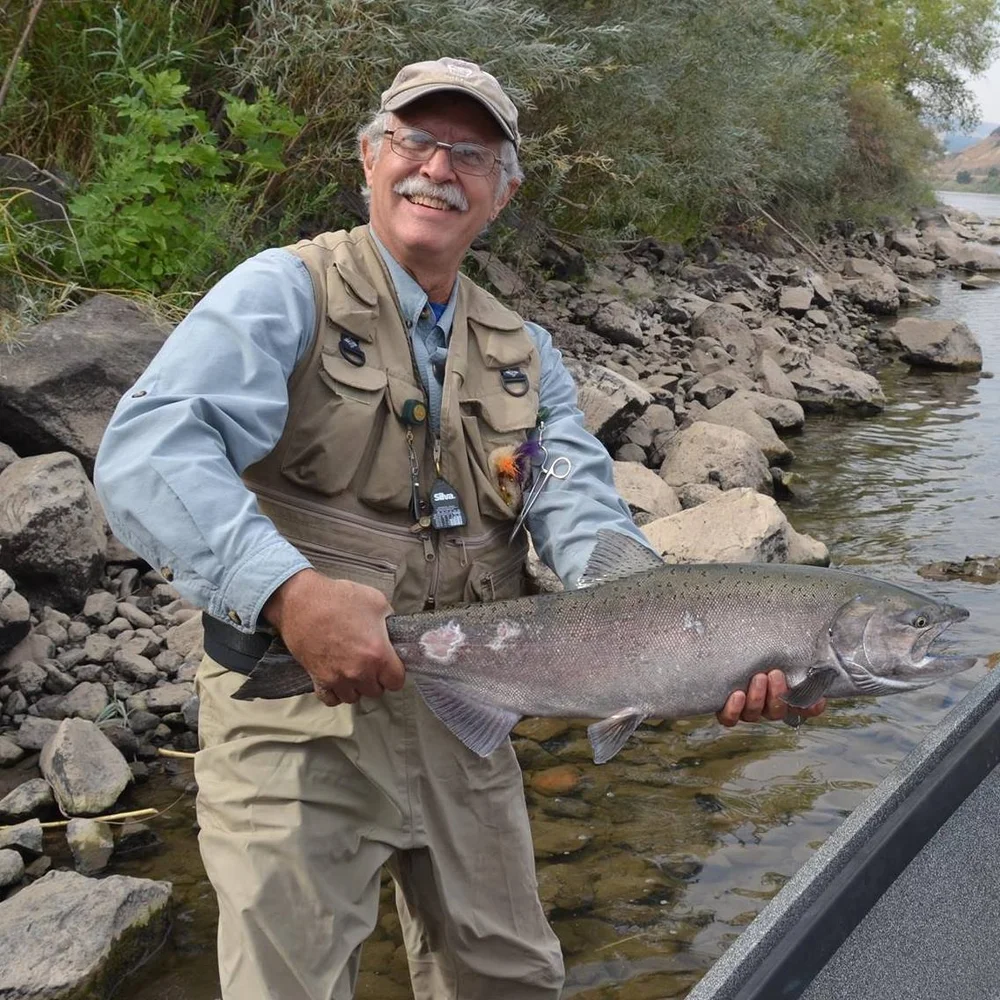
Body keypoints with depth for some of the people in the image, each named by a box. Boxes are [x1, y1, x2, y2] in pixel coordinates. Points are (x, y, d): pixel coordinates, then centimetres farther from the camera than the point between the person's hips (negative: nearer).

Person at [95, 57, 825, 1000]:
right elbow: (146, 451, -24)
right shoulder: (286, 292, -8)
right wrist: (289, 592, -40)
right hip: (297, 723, -5)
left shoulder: (525, 355, 11)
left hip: (464, 725, 6)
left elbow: (583, 518, -3)